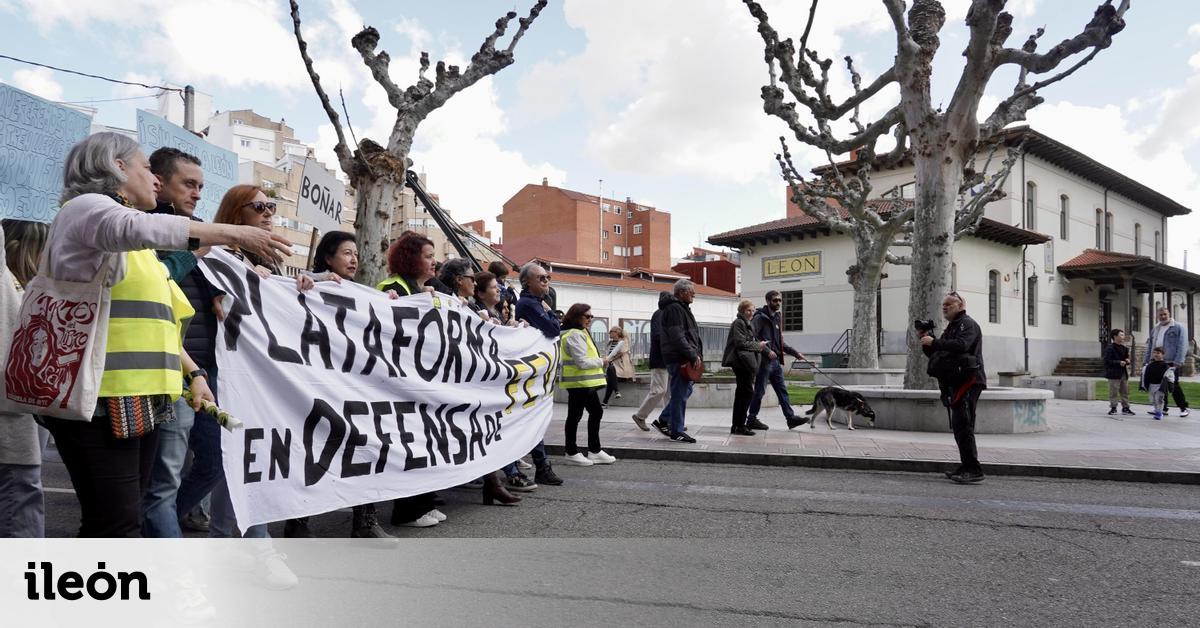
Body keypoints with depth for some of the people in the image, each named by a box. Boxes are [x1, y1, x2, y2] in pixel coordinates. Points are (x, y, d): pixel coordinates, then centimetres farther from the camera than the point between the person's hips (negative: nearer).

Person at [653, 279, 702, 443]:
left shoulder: (683, 308, 20)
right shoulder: (674, 309, -13)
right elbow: (677, 337, -22)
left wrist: (698, 355, 15)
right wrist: (693, 356, -21)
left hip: (685, 359, 10)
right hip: (679, 359, -10)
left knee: (685, 391, 16)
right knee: (680, 395, -4)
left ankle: (663, 420, 25)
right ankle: (677, 432, 5)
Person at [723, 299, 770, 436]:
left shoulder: (747, 324, 22)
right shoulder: (738, 323, -9)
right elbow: (741, 343, -17)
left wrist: (759, 345, 7)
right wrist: (758, 345, -9)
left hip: (744, 362, 11)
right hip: (741, 361, -11)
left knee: (741, 393, 12)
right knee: (747, 392, -11)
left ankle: (736, 426, 17)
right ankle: (740, 426, -8)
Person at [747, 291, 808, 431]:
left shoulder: (777, 317, 18)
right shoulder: (760, 318, -9)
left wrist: (795, 353, 18)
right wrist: (767, 351, -23)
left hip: (776, 361, 8)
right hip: (764, 361, -8)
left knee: (782, 390, 8)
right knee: (760, 390, -1)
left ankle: (791, 417, 10)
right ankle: (752, 419, 8)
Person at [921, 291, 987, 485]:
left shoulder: (968, 324, -5)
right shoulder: (951, 328, 25)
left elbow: (961, 345, -25)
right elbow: (936, 354, 24)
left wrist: (934, 342, -19)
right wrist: (926, 342, 7)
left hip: (968, 380, -10)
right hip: (956, 382, 10)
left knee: (963, 425, -15)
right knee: (959, 426, 11)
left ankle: (974, 470, -16)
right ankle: (967, 468, 17)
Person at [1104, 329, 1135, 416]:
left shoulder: (1124, 348, 13)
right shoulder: (1110, 348, -11)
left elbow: (1126, 358, 26)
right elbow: (1107, 361, -16)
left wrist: (1127, 361, 3)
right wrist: (1119, 362, -22)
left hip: (1123, 373, 8)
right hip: (1114, 373, -8)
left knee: (1125, 392, 11)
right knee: (1113, 392, -3)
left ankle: (1125, 408, 18)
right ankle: (1113, 408, 5)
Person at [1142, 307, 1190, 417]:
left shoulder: (1178, 328, -2)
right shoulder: (1155, 330, 18)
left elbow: (1182, 346, -10)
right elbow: (1150, 346, 20)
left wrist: (1178, 362, -19)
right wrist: (1145, 360, 13)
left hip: (1170, 362, -6)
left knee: (1174, 386, -2)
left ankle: (1184, 408, 11)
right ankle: (1162, 408, 15)